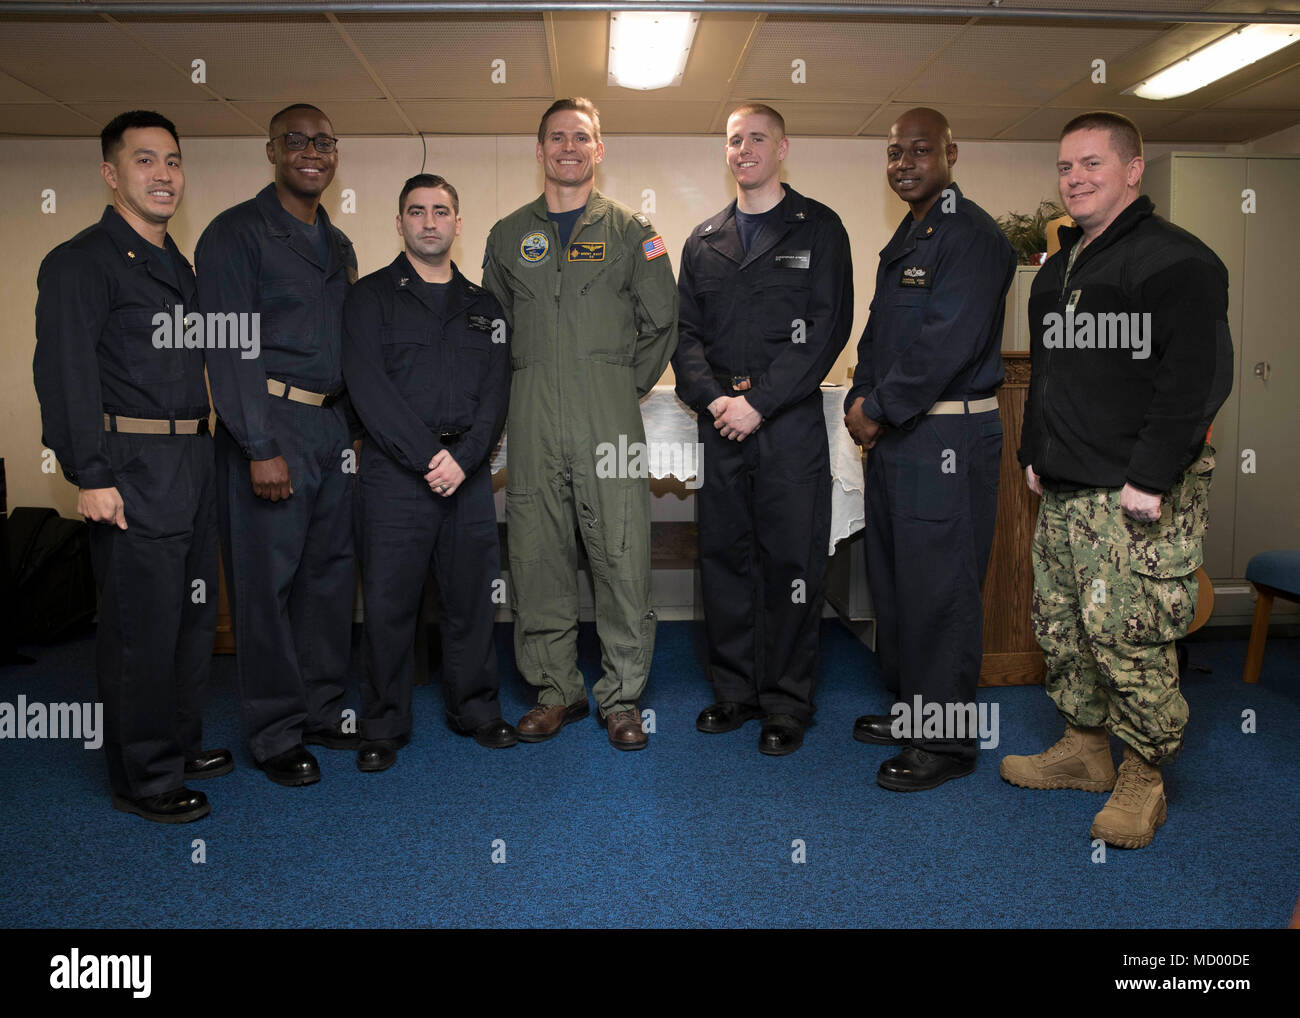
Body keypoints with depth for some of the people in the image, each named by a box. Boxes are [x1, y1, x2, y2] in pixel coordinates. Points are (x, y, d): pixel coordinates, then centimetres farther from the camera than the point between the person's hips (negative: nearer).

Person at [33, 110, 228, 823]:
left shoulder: (177, 265, 18)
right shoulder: (82, 262, -7)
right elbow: (65, 374, -14)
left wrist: (206, 454, 14)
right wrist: (91, 475, -20)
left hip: (193, 462, 8)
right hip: (135, 470, -8)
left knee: (194, 614, 16)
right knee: (141, 627, -1)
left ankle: (180, 744, 31)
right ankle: (144, 781, 12)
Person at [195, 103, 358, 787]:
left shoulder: (338, 245, 19)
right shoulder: (236, 233, -3)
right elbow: (226, 347, -11)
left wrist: (354, 428, 12)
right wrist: (260, 448, -17)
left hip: (332, 427, 7)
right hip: (269, 424, -7)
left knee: (331, 571, 10)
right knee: (266, 581, -2)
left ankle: (322, 710, 24)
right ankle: (274, 732, 11)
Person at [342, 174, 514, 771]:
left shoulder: (482, 306, 15)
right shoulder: (371, 297, 4)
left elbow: (495, 392, 6)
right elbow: (368, 389, -8)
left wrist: (463, 458, -10)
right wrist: (425, 458, -15)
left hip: (468, 473, 3)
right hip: (393, 474, -3)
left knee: (472, 595, 8)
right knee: (388, 602, 2)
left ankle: (475, 709, 25)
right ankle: (383, 726, 16)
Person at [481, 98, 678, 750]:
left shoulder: (629, 230, 10)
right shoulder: (508, 235, 15)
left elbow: (662, 319, 9)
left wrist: (630, 384, 4)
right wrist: (524, 383, 12)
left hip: (608, 415, -2)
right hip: (532, 419, 2)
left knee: (623, 556, -5)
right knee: (538, 556, 4)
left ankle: (622, 697, 8)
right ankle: (556, 690, 18)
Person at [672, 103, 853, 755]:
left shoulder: (818, 229, 4)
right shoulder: (704, 240, 17)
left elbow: (828, 327, -6)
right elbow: (685, 329, 12)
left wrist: (760, 402, -13)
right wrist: (713, 398, -7)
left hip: (790, 424, -4)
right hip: (721, 424, 4)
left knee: (792, 563, 0)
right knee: (724, 558, 8)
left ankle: (787, 702, 13)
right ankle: (734, 689, 22)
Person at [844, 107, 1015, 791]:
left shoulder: (970, 235, -11)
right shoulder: (906, 236, 19)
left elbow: (946, 344, -21)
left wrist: (879, 409, -14)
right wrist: (861, 401, 3)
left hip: (946, 439, -10)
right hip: (896, 435, 10)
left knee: (938, 589, -3)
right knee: (892, 578, 16)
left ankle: (947, 740, 11)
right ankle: (913, 710, 32)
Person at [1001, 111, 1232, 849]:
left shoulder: (1178, 260, -8)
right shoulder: (1059, 269, 18)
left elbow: (1200, 378, -16)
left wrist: (1151, 477, -21)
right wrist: (1036, 454, 19)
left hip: (1137, 493, -8)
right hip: (1064, 489, 8)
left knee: (1125, 633, -6)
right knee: (1061, 624, 13)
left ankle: (1145, 776, 13)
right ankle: (1085, 747, 30)